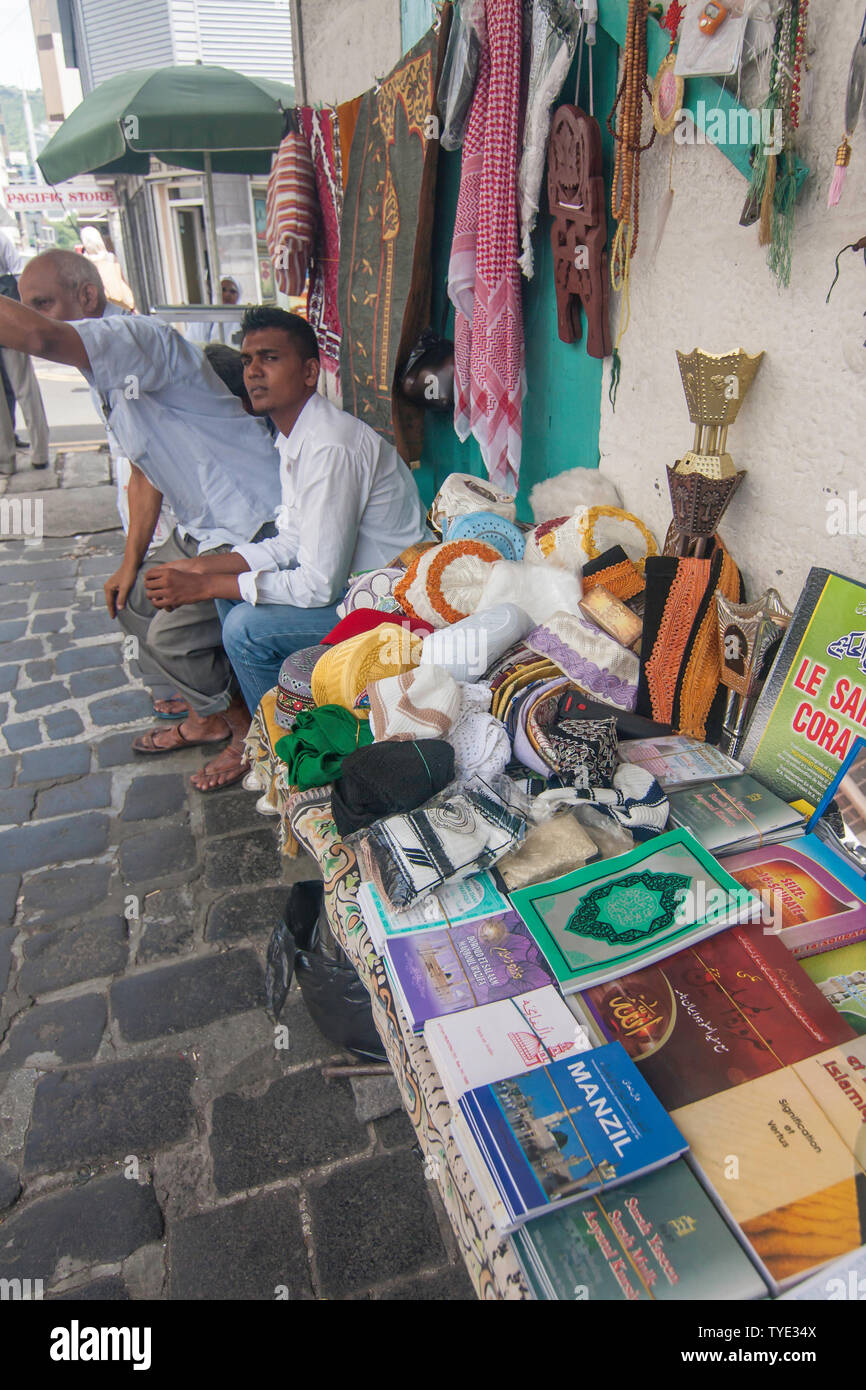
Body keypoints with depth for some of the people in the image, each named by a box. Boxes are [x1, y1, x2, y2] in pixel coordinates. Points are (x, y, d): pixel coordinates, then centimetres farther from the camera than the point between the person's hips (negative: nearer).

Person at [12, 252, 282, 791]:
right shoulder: (110, 376, 13)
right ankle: (208, 717, 30)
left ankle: (250, 732, 11)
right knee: (135, 601, 17)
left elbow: (38, 336, -40)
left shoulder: (138, 336, -19)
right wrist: (132, 562, 17)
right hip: (205, 528, 11)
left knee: (169, 639, -13)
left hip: (256, 528, -11)